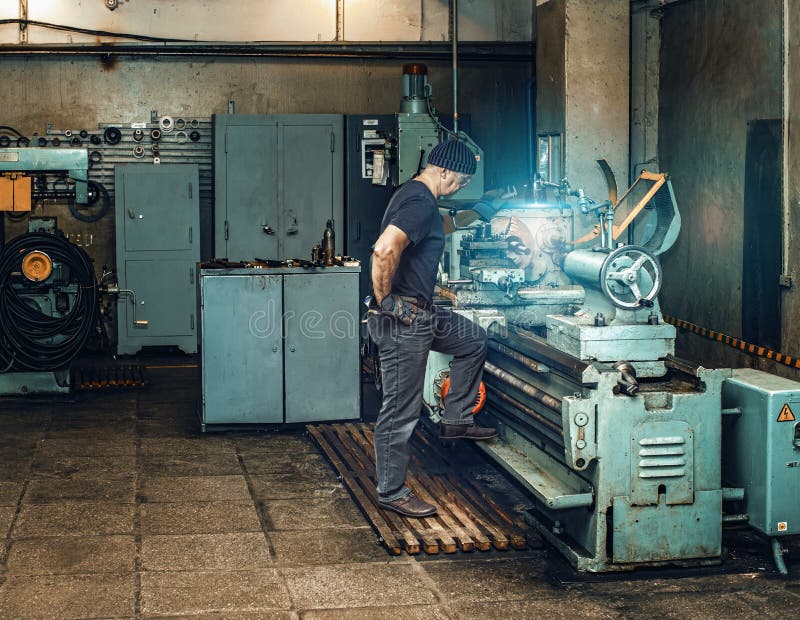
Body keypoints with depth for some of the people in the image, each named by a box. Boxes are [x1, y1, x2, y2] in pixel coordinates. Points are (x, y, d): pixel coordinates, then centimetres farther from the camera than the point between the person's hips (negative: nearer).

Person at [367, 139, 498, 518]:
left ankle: (456, 420, 29)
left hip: (421, 313, 11)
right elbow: (384, 249, -35)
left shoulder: (413, 195, 14)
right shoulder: (420, 201, -20)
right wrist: (384, 299, -21)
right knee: (401, 409, -2)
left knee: (474, 340, 25)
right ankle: (391, 492, 9)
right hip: (402, 320, -11)